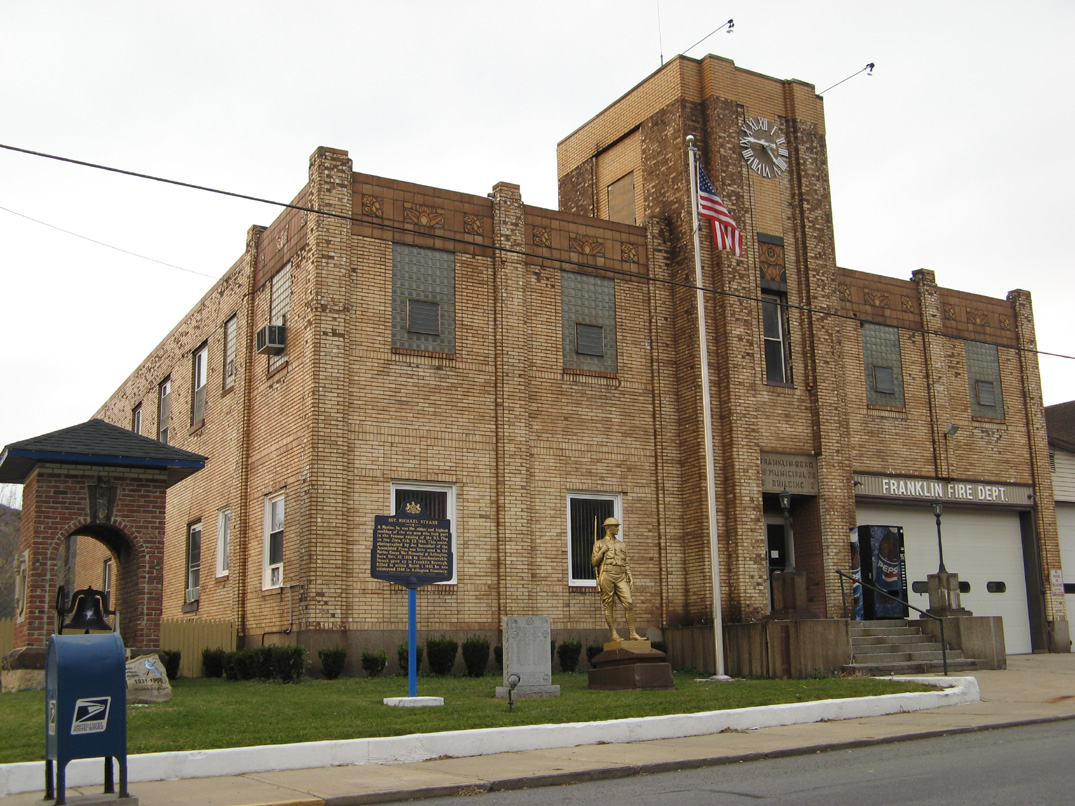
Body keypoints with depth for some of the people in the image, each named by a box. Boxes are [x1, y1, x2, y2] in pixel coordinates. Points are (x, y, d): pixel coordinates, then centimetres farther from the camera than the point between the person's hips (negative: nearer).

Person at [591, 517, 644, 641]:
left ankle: (632, 633, -6)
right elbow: (594, 562, 6)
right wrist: (602, 551, -7)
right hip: (606, 575, -3)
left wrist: (630, 577, 10)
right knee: (608, 606, -4)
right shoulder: (599, 543, 11)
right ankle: (614, 634, 0)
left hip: (621, 577, 3)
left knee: (629, 603, -8)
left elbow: (626, 563, 21)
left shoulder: (621, 544, 23)